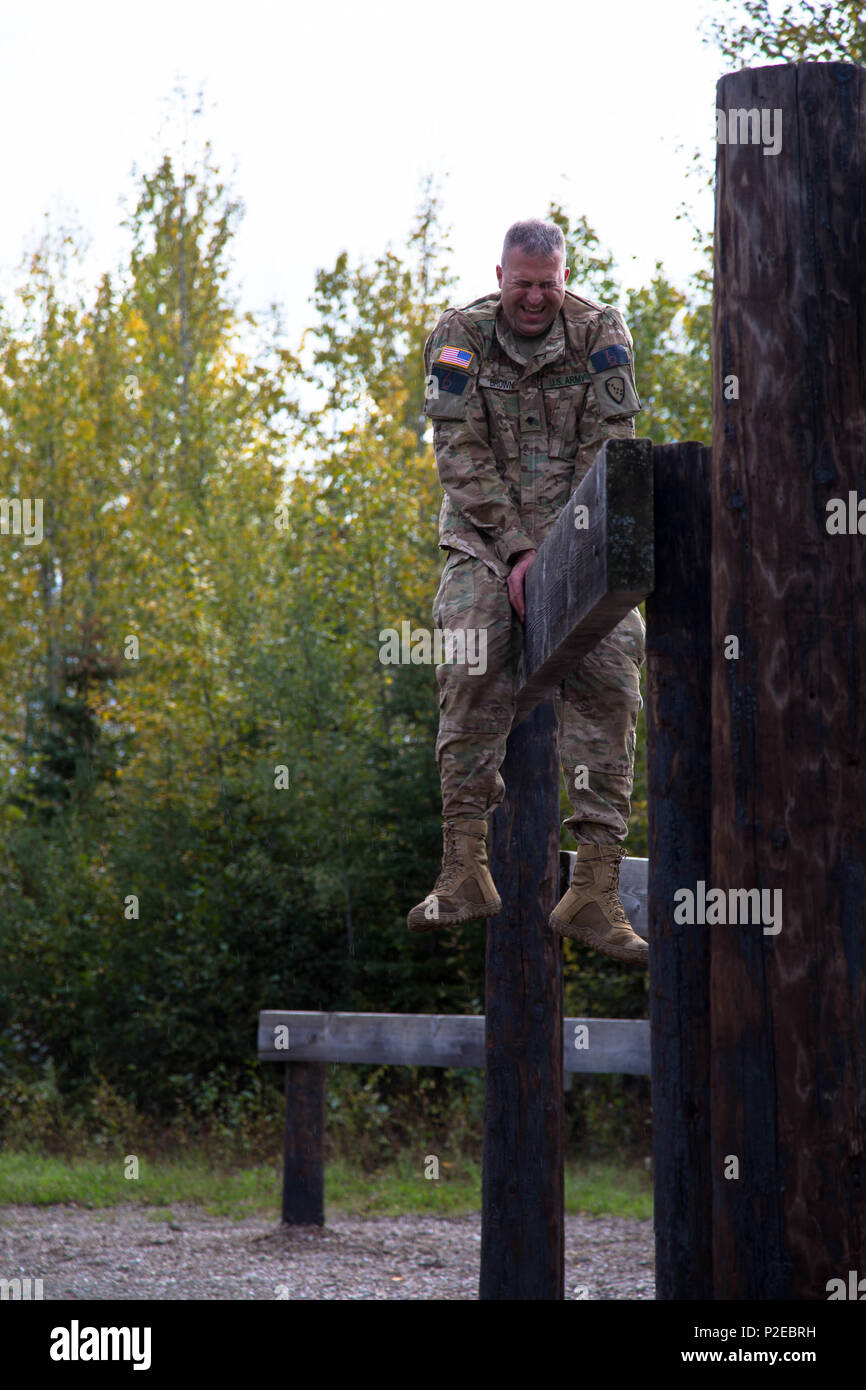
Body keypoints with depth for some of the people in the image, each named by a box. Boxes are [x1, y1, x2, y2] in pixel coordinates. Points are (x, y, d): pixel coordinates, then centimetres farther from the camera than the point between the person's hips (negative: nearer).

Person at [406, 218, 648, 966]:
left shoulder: (600, 331, 1)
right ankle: (464, 868, -24)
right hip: (486, 537, -1)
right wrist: (517, 551, -16)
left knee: (608, 677, -14)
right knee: (472, 671, -23)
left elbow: (609, 445, -5)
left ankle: (597, 889, -18)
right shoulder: (460, 335, -1)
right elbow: (462, 456, -7)